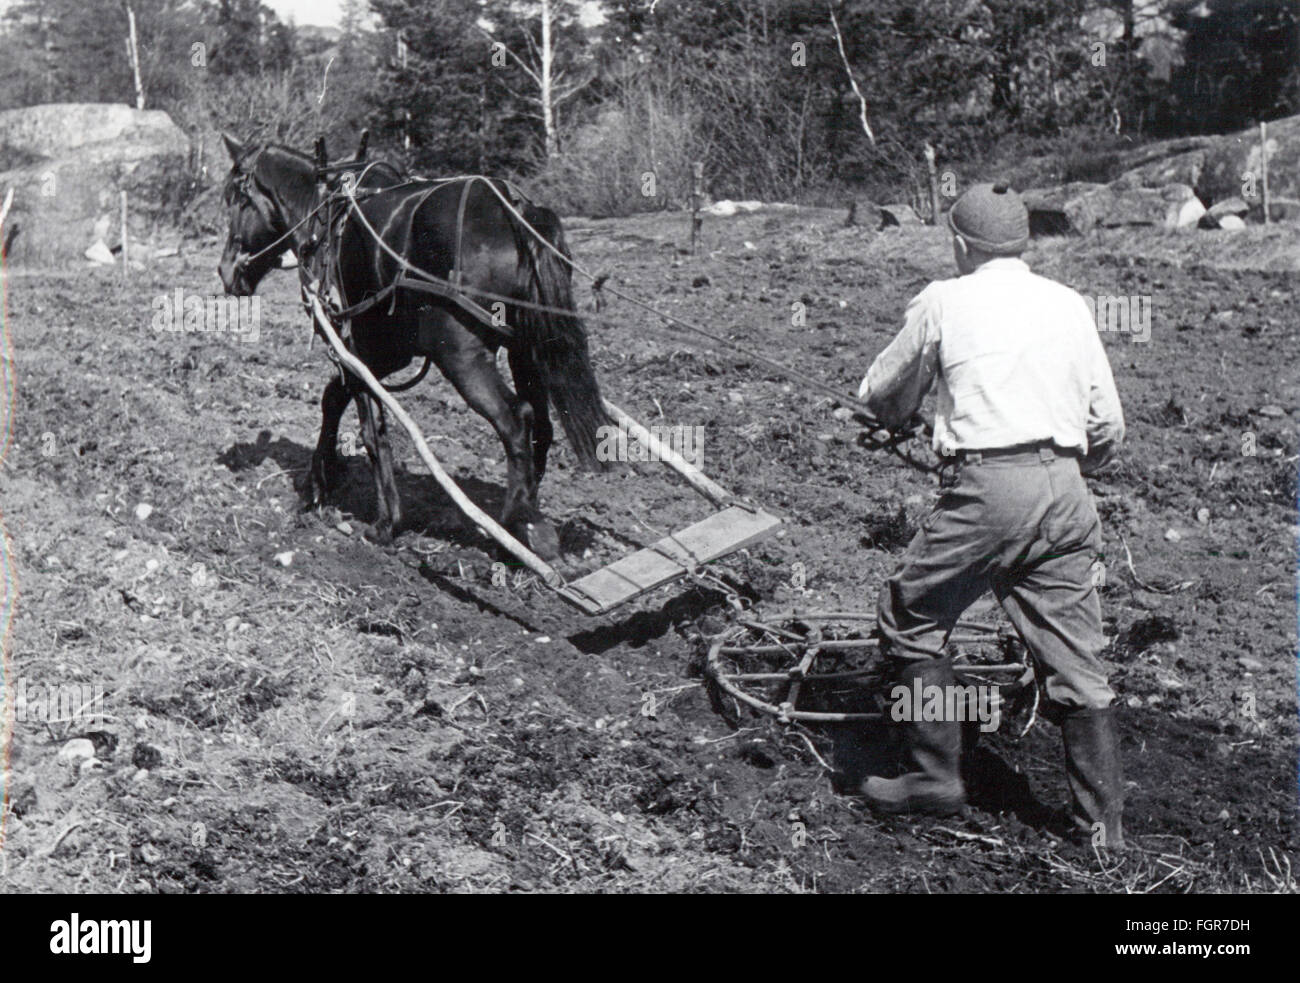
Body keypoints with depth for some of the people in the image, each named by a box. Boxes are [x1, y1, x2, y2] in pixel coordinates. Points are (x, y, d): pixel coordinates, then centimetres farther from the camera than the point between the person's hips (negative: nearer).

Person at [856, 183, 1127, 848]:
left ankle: (934, 776, 15)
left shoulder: (943, 302, 5)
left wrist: (896, 421, 40)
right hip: (1066, 493, 5)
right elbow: (1108, 426, 16)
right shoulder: (1070, 304, 15)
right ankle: (1103, 823, 15)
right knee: (1075, 662, 10)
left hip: (989, 488, -5)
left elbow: (882, 397, 17)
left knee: (911, 618, 13)